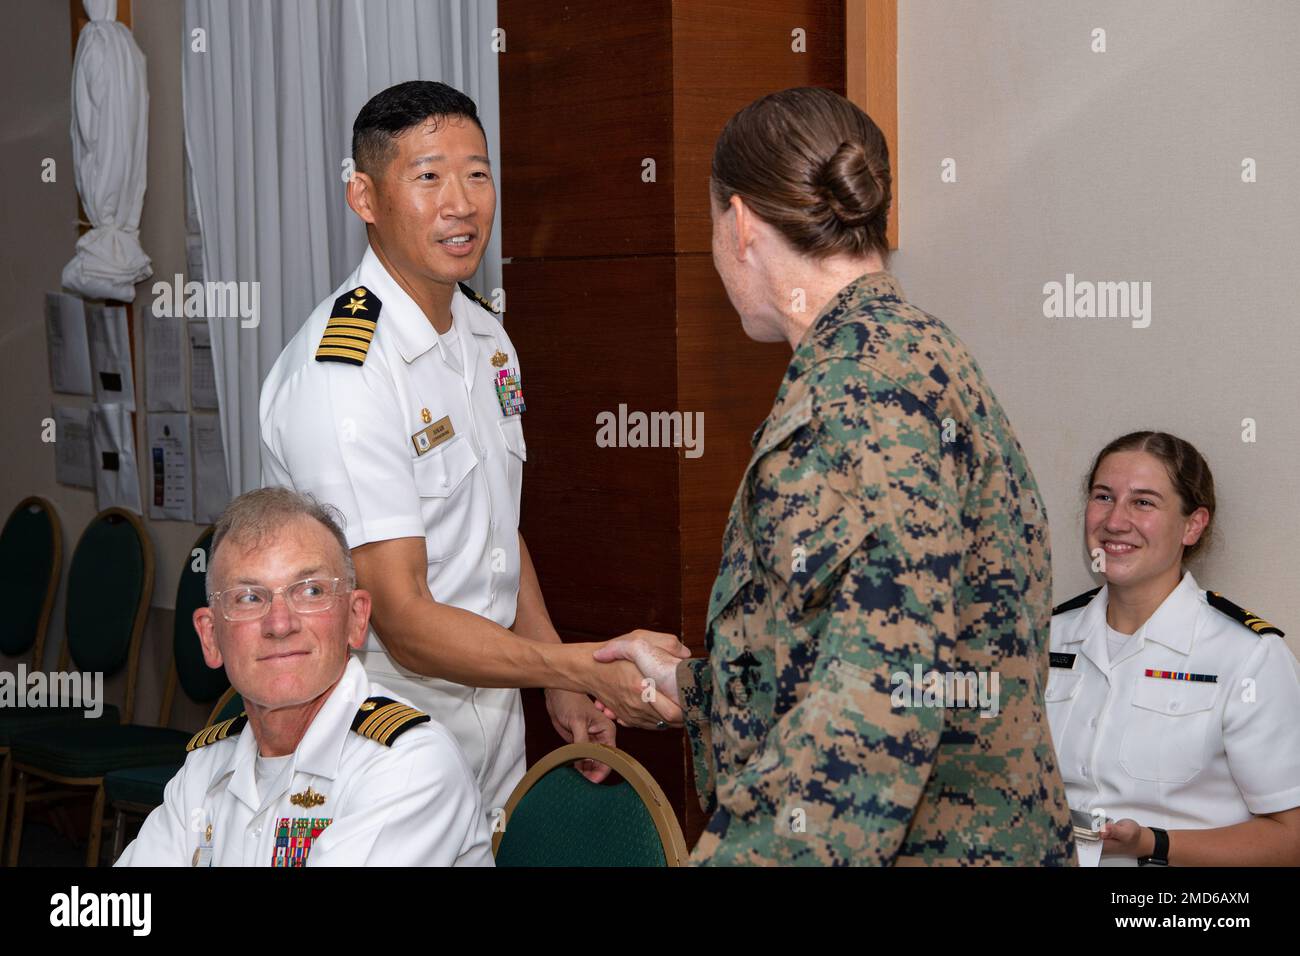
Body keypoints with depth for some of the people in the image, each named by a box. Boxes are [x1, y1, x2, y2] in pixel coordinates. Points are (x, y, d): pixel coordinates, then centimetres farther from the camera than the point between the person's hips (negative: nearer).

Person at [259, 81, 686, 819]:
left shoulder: (485, 336, 6)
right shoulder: (339, 374, -23)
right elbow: (406, 624, -26)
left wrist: (562, 687, 6)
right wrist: (588, 667, -32)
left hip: (494, 726, 8)